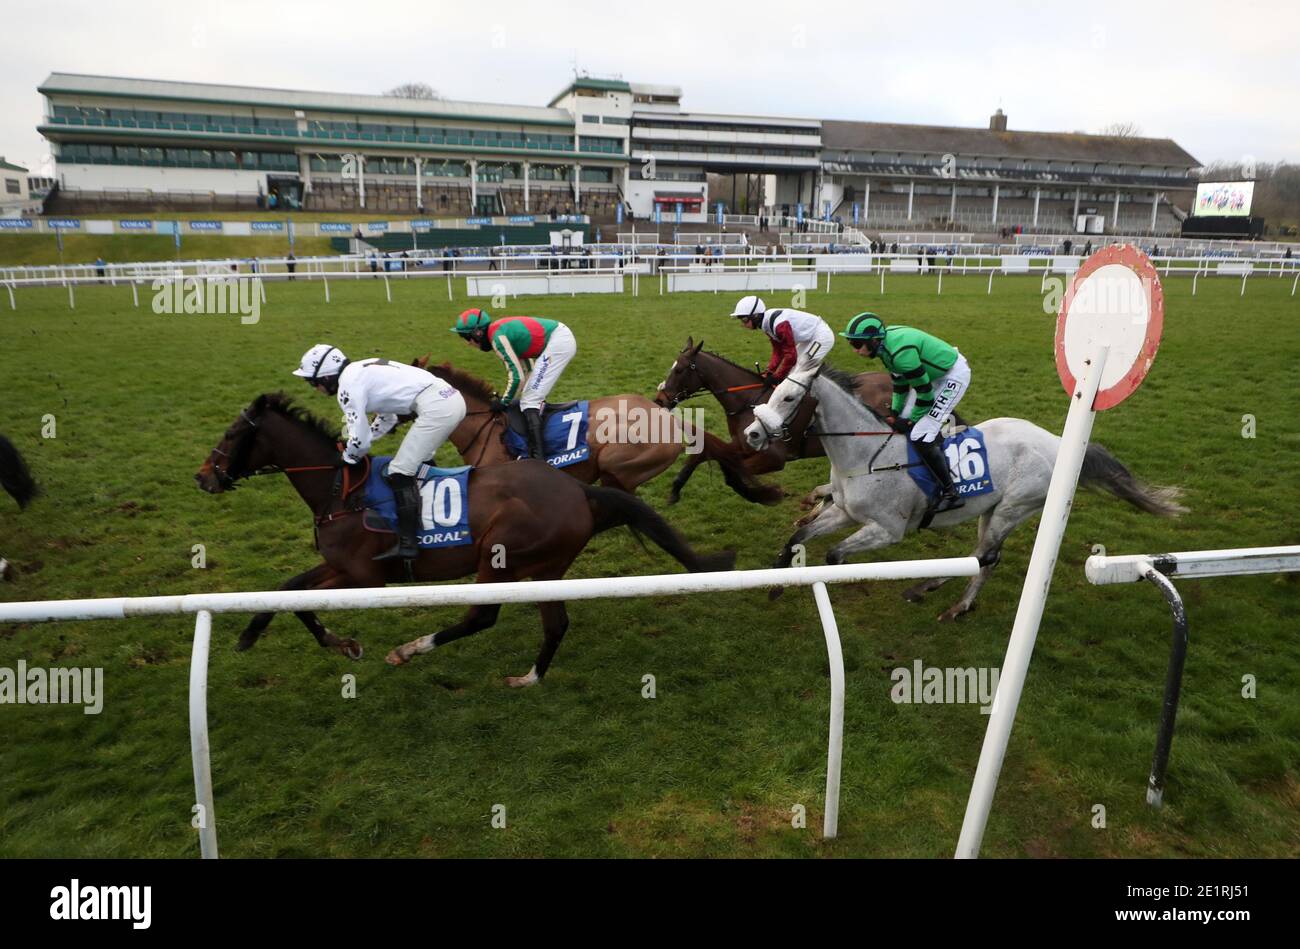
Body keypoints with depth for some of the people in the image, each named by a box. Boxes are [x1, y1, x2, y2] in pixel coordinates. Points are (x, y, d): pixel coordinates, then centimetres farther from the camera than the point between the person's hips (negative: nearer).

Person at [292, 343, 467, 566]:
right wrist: (352, 443, 27)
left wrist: (347, 458, 14)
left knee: (400, 472, -5)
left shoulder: (347, 387, -6)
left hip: (435, 408, -10)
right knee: (421, 462, 28)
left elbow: (360, 440, -7)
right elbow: (387, 419, 31)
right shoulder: (362, 371, 23)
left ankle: (407, 545, -6)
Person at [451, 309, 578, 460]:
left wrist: (503, 402, -1)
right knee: (535, 398, 20)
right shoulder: (501, 330, 15)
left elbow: (517, 376, -15)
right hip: (563, 338, 10)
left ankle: (537, 456, -19)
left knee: (530, 401, -11)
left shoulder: (497, 337, -13)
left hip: (558, 342, -10)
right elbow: (527, 369, 18)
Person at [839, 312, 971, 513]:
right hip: (935, 372, 10)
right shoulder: (885, 342, -4)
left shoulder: (901, 352, -33)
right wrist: (895, 413, 2)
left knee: (921, 436, -17)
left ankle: (950, 493, -9)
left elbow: (924, 391, -24)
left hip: (954, 375, -10)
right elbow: (900, 381, 8)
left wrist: (911, 421, -11)